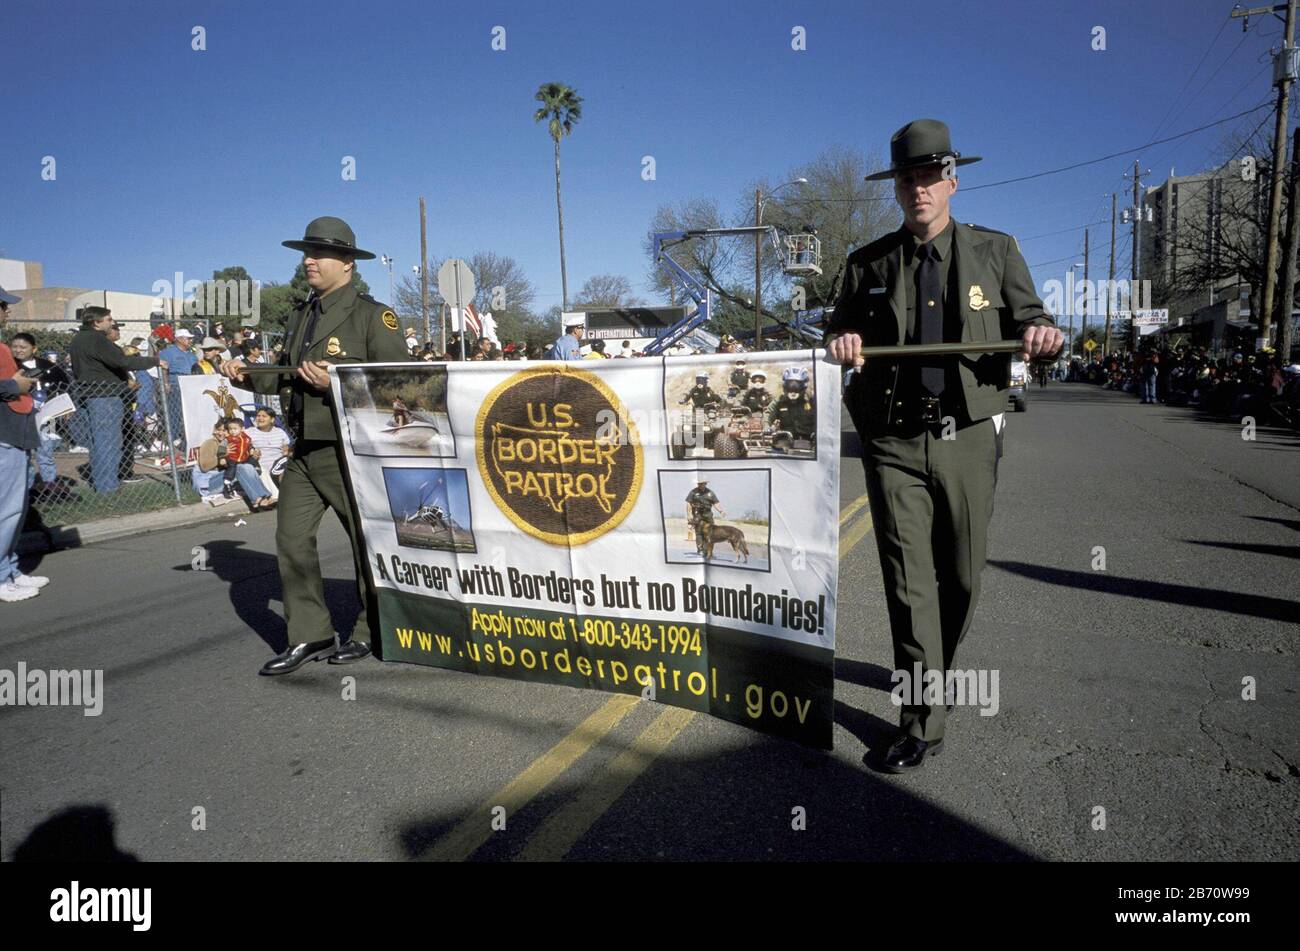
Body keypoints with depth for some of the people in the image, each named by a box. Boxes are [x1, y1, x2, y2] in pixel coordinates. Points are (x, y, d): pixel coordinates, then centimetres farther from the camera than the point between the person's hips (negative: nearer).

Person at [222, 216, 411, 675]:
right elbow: (283, 379, 23)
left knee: (369, 541, 5)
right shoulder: (300, 318, 16)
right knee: (292, 539, 6)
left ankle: (373, 631, 22)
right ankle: (310, 636, 17)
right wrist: (246, 374, 5)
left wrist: (336, 382, -22)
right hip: (304, 452, 8)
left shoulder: (373, 315, -8)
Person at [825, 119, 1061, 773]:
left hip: (967, 440, 1)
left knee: (962, 579, 11)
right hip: (894, 442, -1)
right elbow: (842, 335, 14)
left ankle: (929, 677, 37)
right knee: (909, 583, -3)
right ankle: (923, 721, 8)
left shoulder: (996, 251, 9)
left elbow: (1027, 320, 9)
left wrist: (1039, 331, -15)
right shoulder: (868, 264, 9)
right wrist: (842, 341, -10)